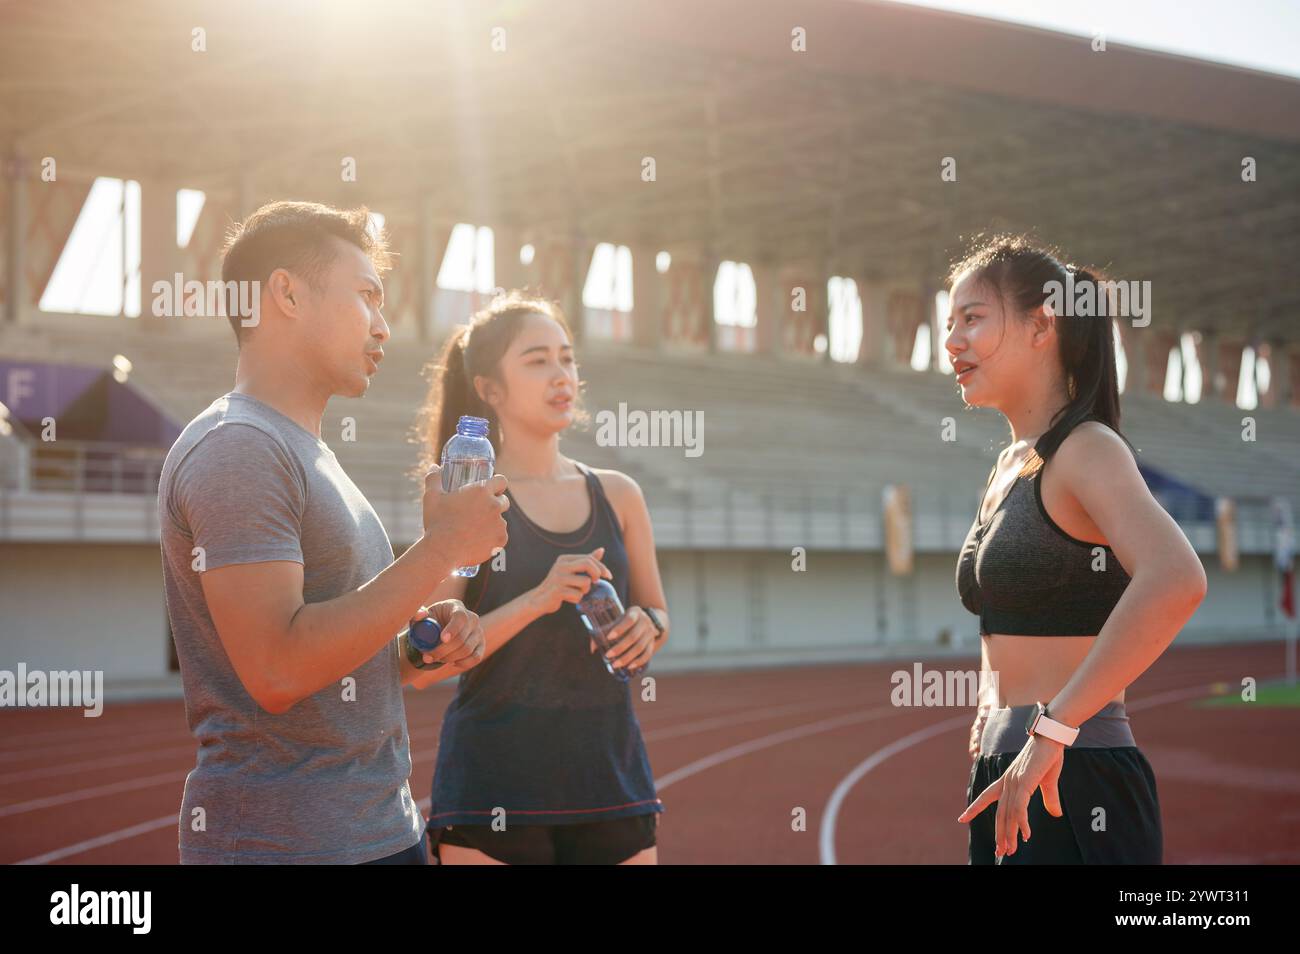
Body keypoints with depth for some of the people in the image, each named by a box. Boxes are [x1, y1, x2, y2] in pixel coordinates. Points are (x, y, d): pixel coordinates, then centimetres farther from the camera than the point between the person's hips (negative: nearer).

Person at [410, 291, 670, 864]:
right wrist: (537, 602, -21)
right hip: (495, 784, -4)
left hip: (609, 770, 4)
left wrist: (645, 626, -4)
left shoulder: (617, 496, 8)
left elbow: (656, 613, 19)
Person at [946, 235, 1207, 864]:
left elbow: (1176, 580, -31)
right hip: (1005, 777, 8)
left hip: (1074, 788, -8)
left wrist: (1051, 729, -30)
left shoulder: (1087, 450, -12)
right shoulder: (1009, 467, 13)